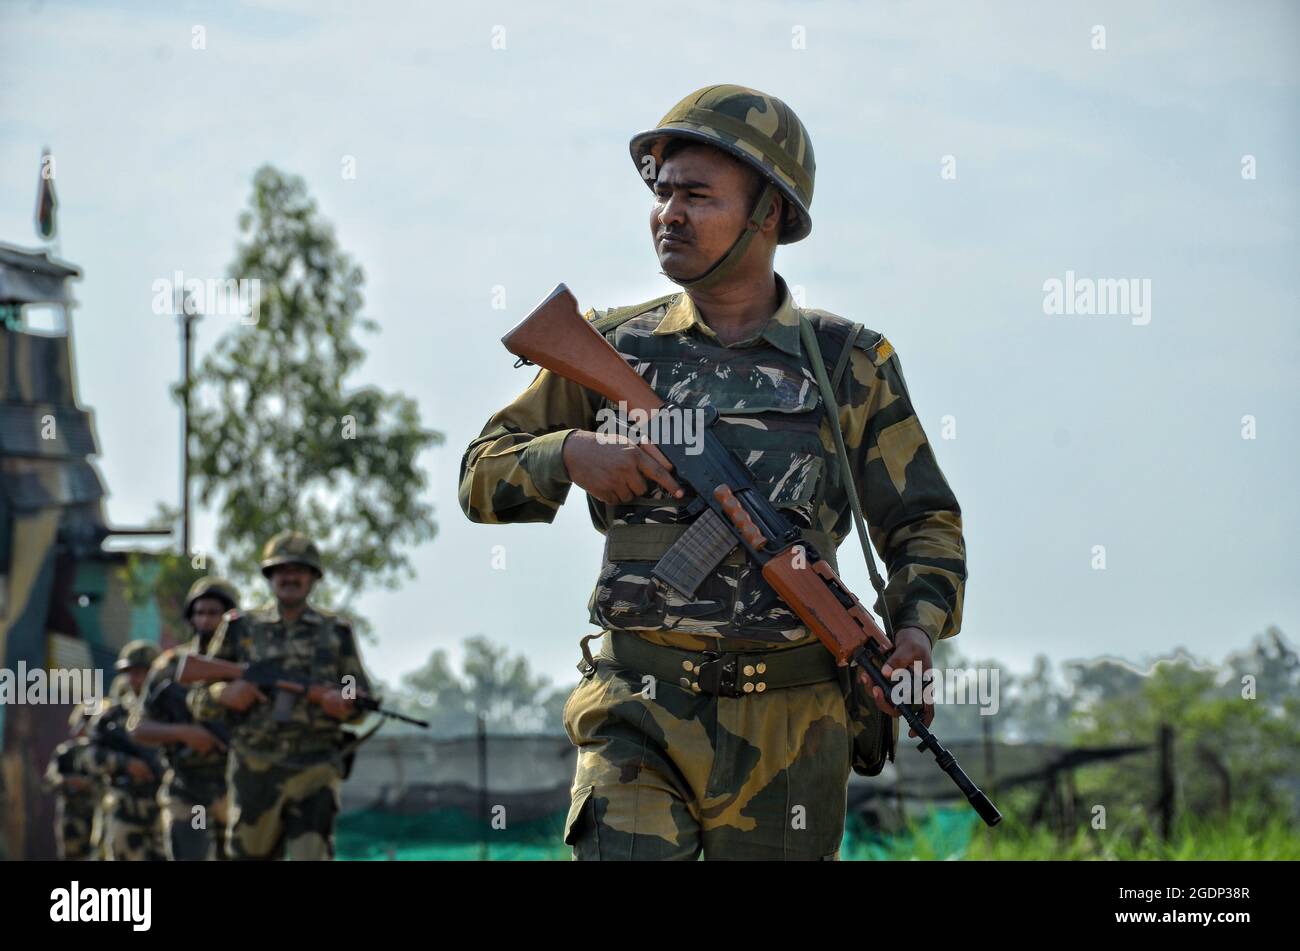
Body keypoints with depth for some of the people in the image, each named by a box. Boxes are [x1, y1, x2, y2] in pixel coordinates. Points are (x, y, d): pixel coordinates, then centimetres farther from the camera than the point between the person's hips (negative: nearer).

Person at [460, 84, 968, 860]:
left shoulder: (847, 362, 5)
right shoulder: (615, 349, 8)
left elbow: (925, 523, 9)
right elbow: (484, 476, 11)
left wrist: (918, 626, -11)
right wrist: (571, 454, -10)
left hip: (789, 733, 0)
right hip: (640, 718, 0)